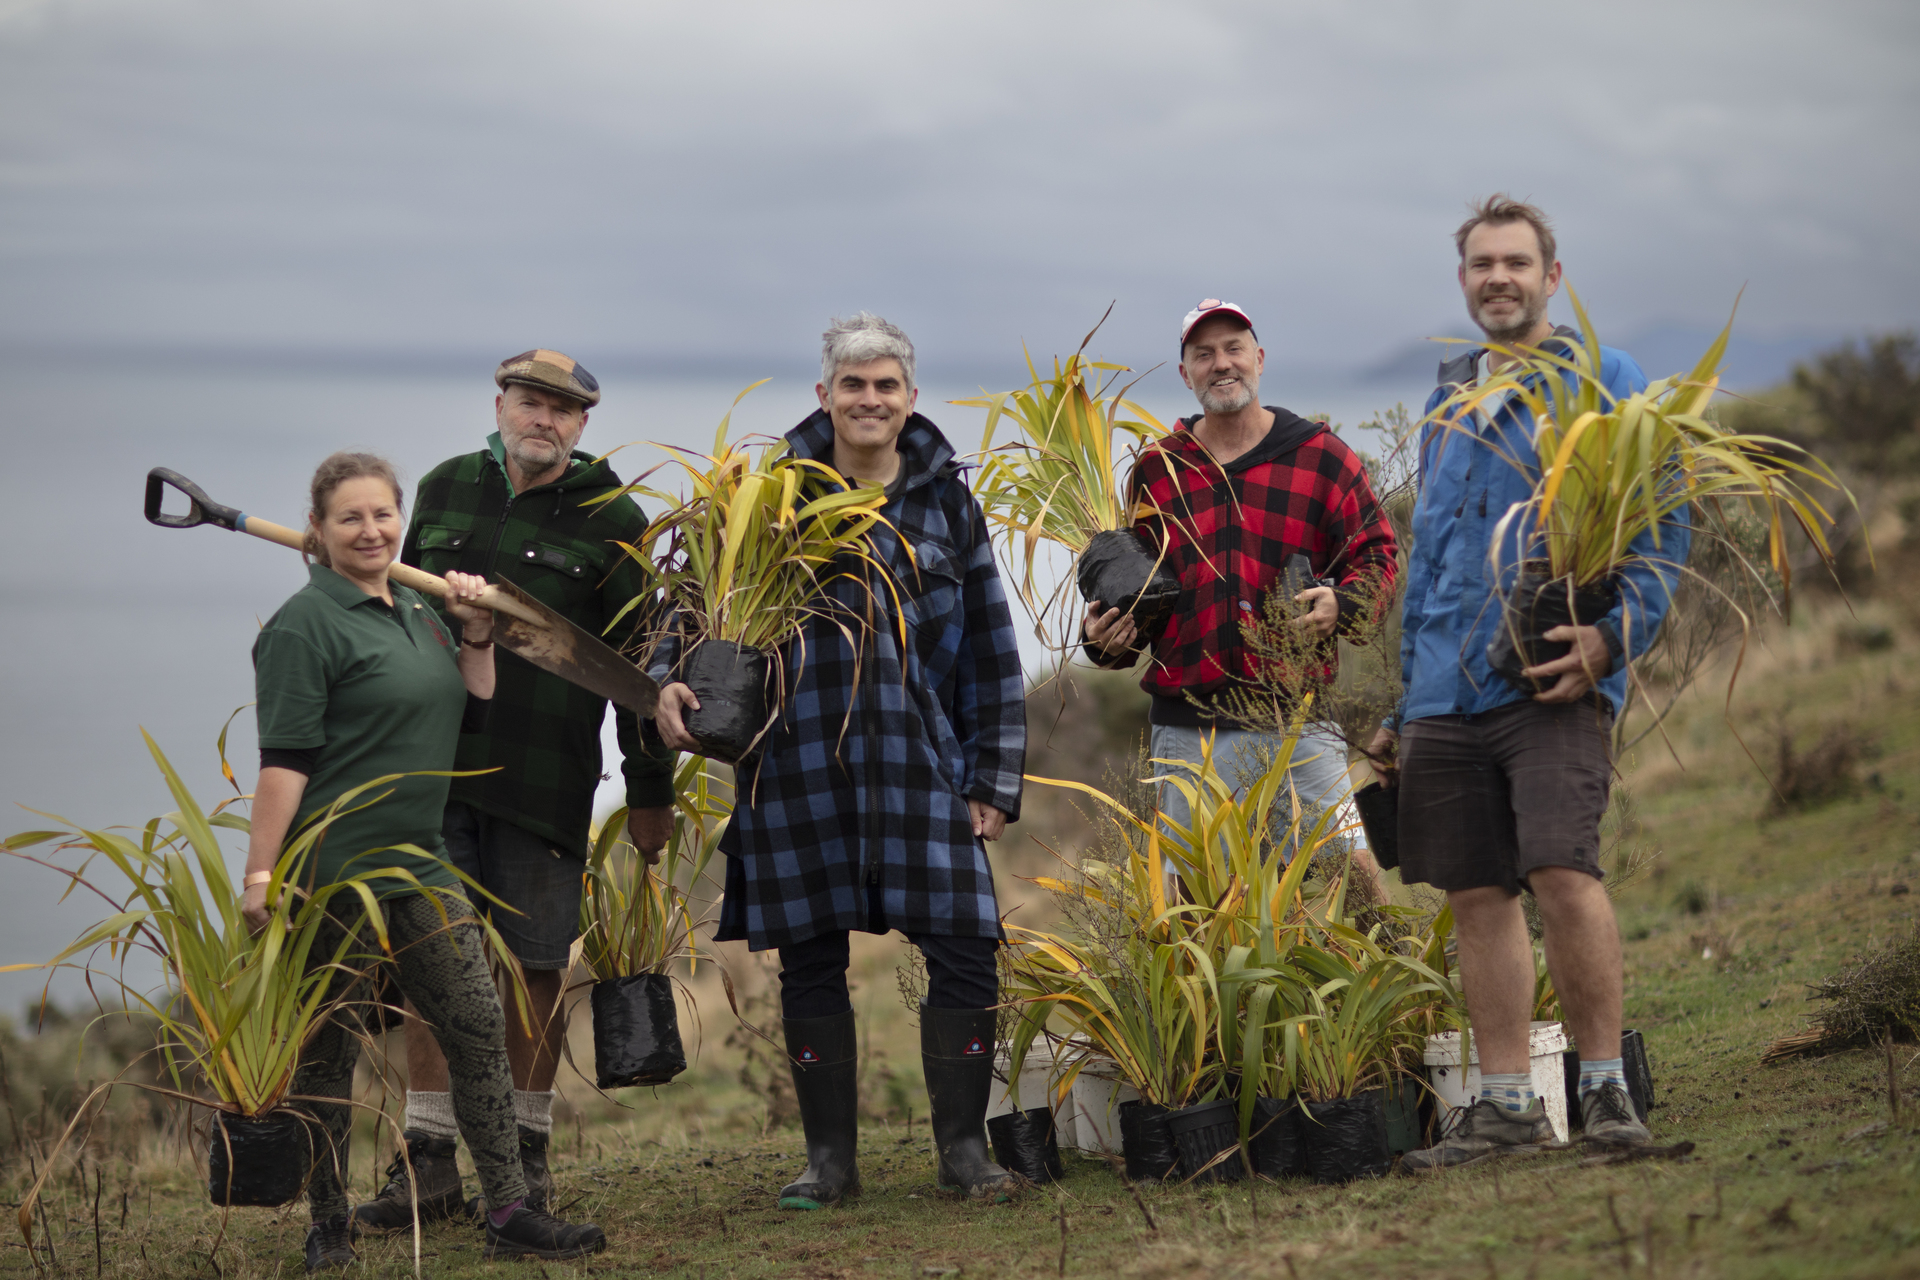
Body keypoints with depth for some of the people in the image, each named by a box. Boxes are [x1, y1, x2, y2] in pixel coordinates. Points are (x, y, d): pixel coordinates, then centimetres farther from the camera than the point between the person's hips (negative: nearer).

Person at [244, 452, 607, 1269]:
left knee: (480, 1030, 3)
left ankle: (510, 1215, 8)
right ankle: (328, 1230, 13)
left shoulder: (414, 611, 14)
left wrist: (476, 632, 8)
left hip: (416, 863, 8)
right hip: (330, 868, -7)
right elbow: (284, 759, -16)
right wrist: (260, 872, -21)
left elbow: (471, 712, 23)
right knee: (328, 1052, 1)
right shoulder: (306, 625, -10)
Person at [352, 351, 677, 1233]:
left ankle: (525, 1155, 13)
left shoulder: (611, 518, -1)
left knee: (533, 961, 0)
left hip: (544, 778, -3)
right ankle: (429, 1161, 6)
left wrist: (650, 790, 0)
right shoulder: (443, 490, 10)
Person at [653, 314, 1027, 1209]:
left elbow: (990, 652, 11)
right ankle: (829, 1159, 15)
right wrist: (669, 679, -10)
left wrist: (994, 780, 6)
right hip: (797, 757, 0)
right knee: (810, 958, 4)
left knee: (963, 948, -6)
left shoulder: (944, 499, 8)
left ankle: (963, 1149, 7)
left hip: (918, 757, 0)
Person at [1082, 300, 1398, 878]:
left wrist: (1341, 604, -14)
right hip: (1187, 729, 2)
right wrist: (1108, 638, 1)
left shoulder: (1321, 457, 6)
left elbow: (1375, 554, 6)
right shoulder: (1156, 472, 13)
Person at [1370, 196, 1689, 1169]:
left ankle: (1605, 1088, -6)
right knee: (1475, 895, 4)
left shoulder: (1608, 385, 3)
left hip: (1552, 681, -6)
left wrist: (1613, 634, -19)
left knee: (1562, 874, -17)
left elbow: (1660, 533, -3)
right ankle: (1506, 1105, 11)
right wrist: (1406, 705, 23)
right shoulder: (1446, 401, 21)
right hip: (1449, 689, 6)